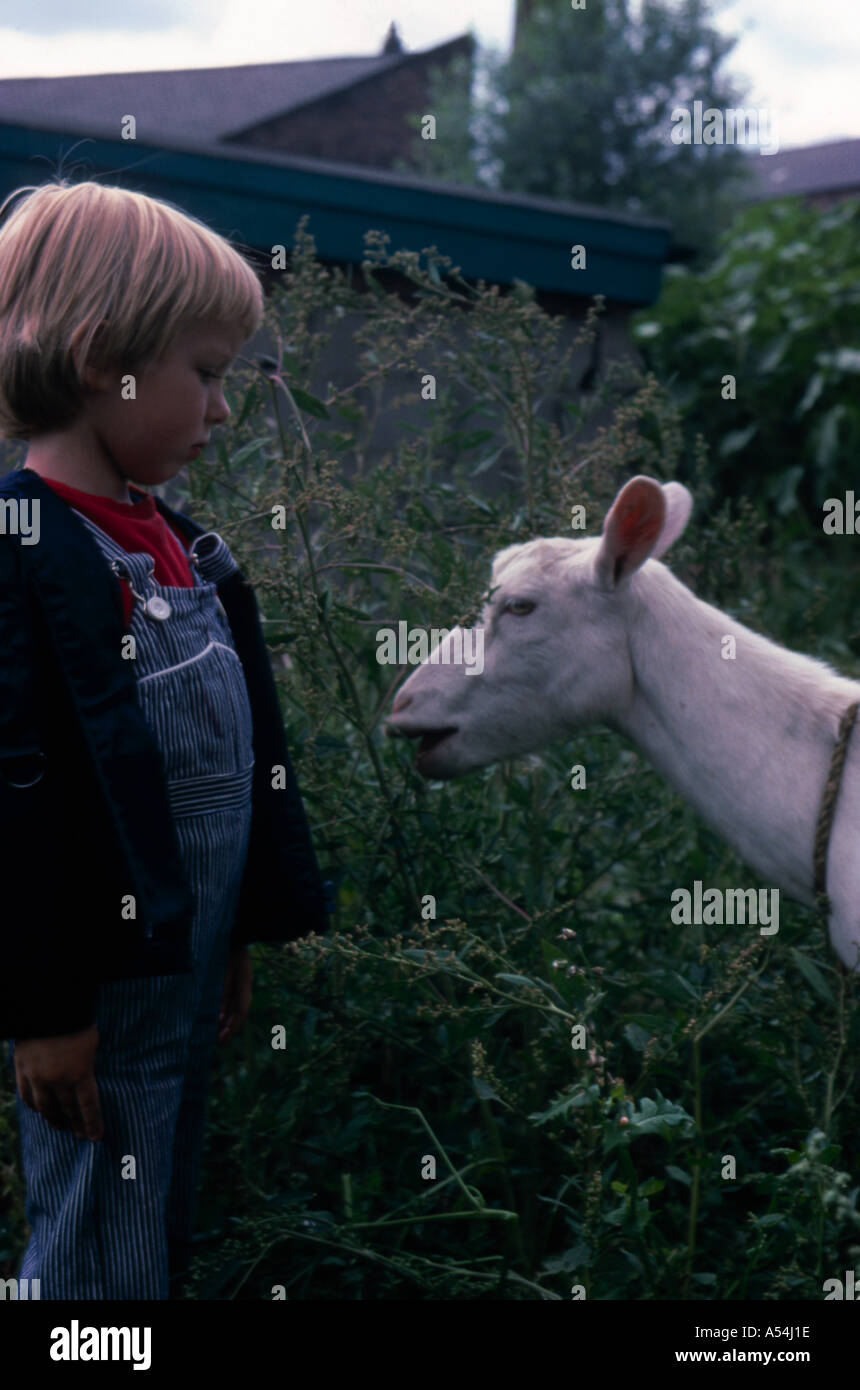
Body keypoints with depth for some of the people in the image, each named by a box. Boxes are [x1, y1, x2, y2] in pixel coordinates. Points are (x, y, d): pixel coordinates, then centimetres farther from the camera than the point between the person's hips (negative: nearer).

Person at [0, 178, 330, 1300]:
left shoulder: (180, 546, 9)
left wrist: (238, 936, 19)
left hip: (191, 964, 9)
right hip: (100, 985, -8)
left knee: (165, 1232, 21)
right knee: (102, 1259, 4)